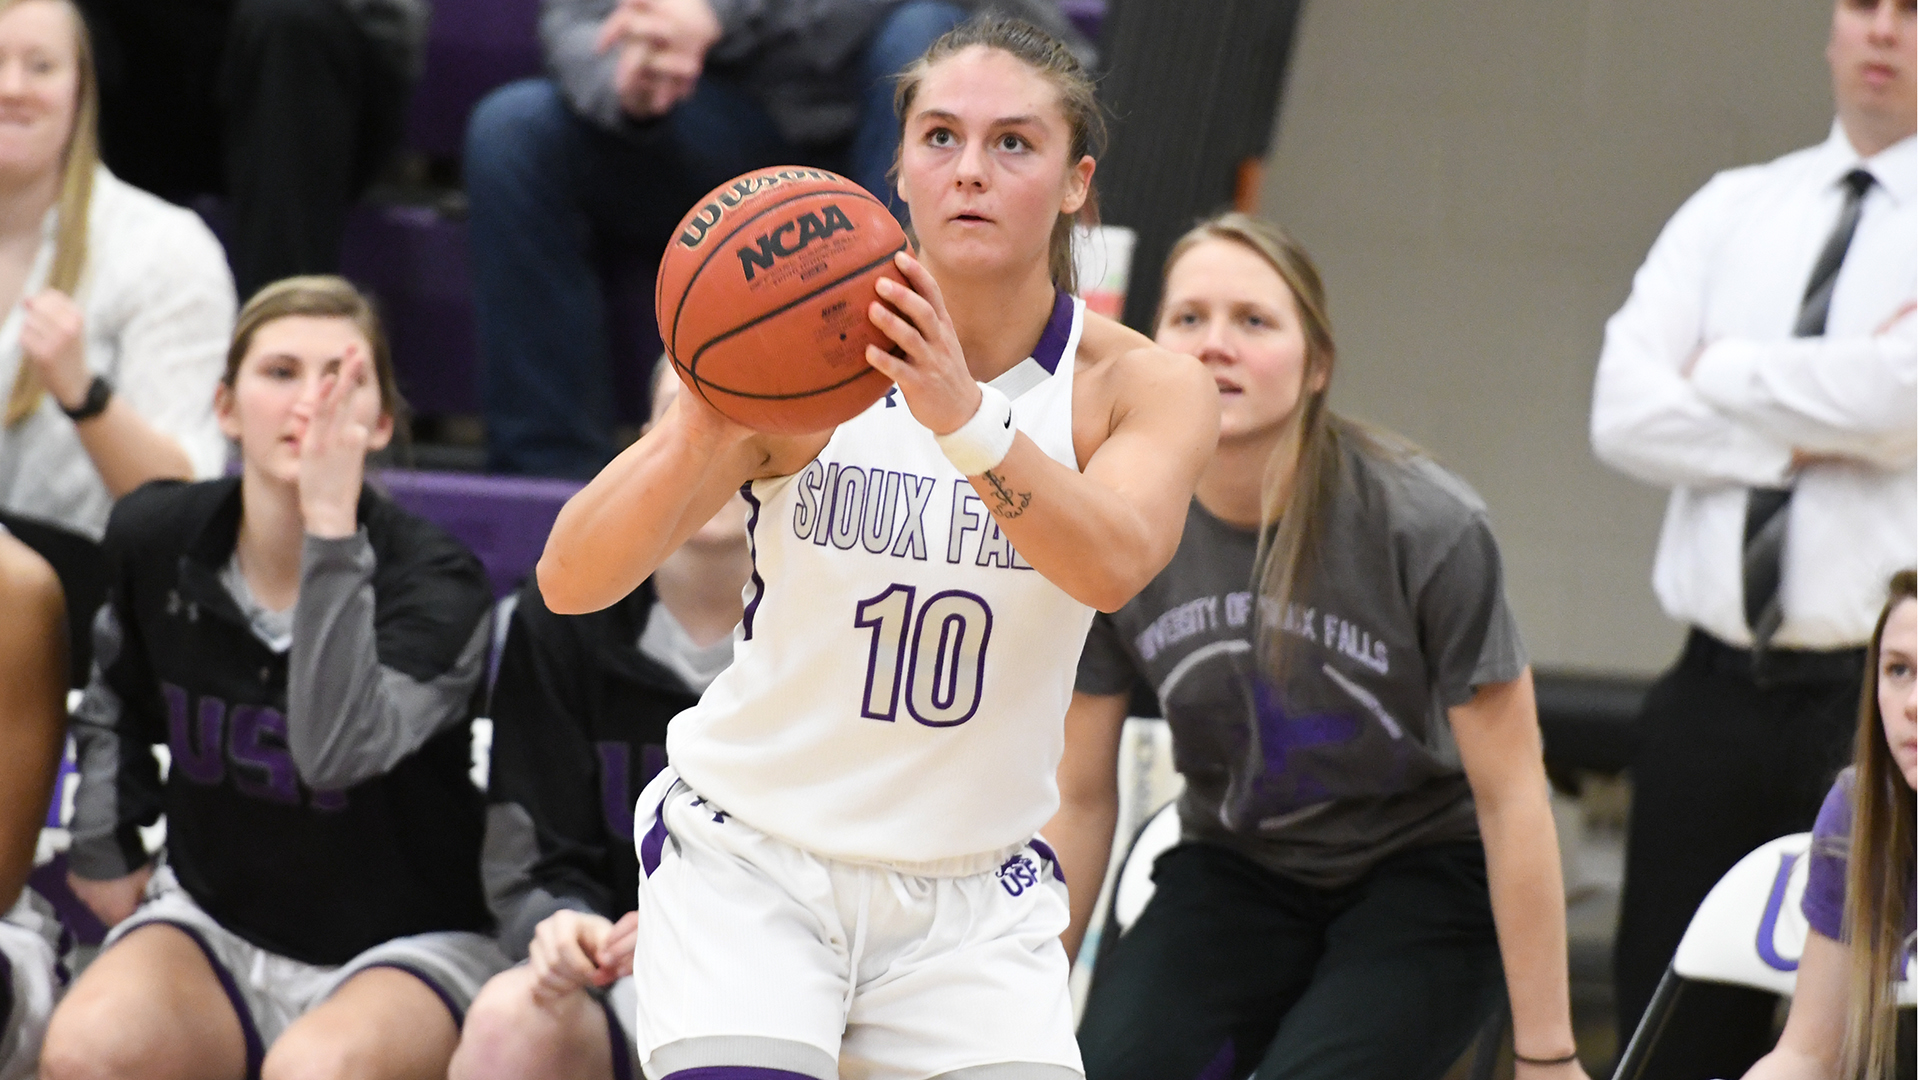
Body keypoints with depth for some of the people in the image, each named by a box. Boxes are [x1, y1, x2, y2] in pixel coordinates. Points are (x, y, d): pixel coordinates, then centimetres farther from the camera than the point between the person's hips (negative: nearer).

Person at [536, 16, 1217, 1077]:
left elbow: (1113, 564, -31)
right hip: (748, 862, -2)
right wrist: (700, 436, -40)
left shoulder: (1142, 387, -8)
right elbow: (570, 581, -20)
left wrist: (962, 415, -48)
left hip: (972, 898, 2)